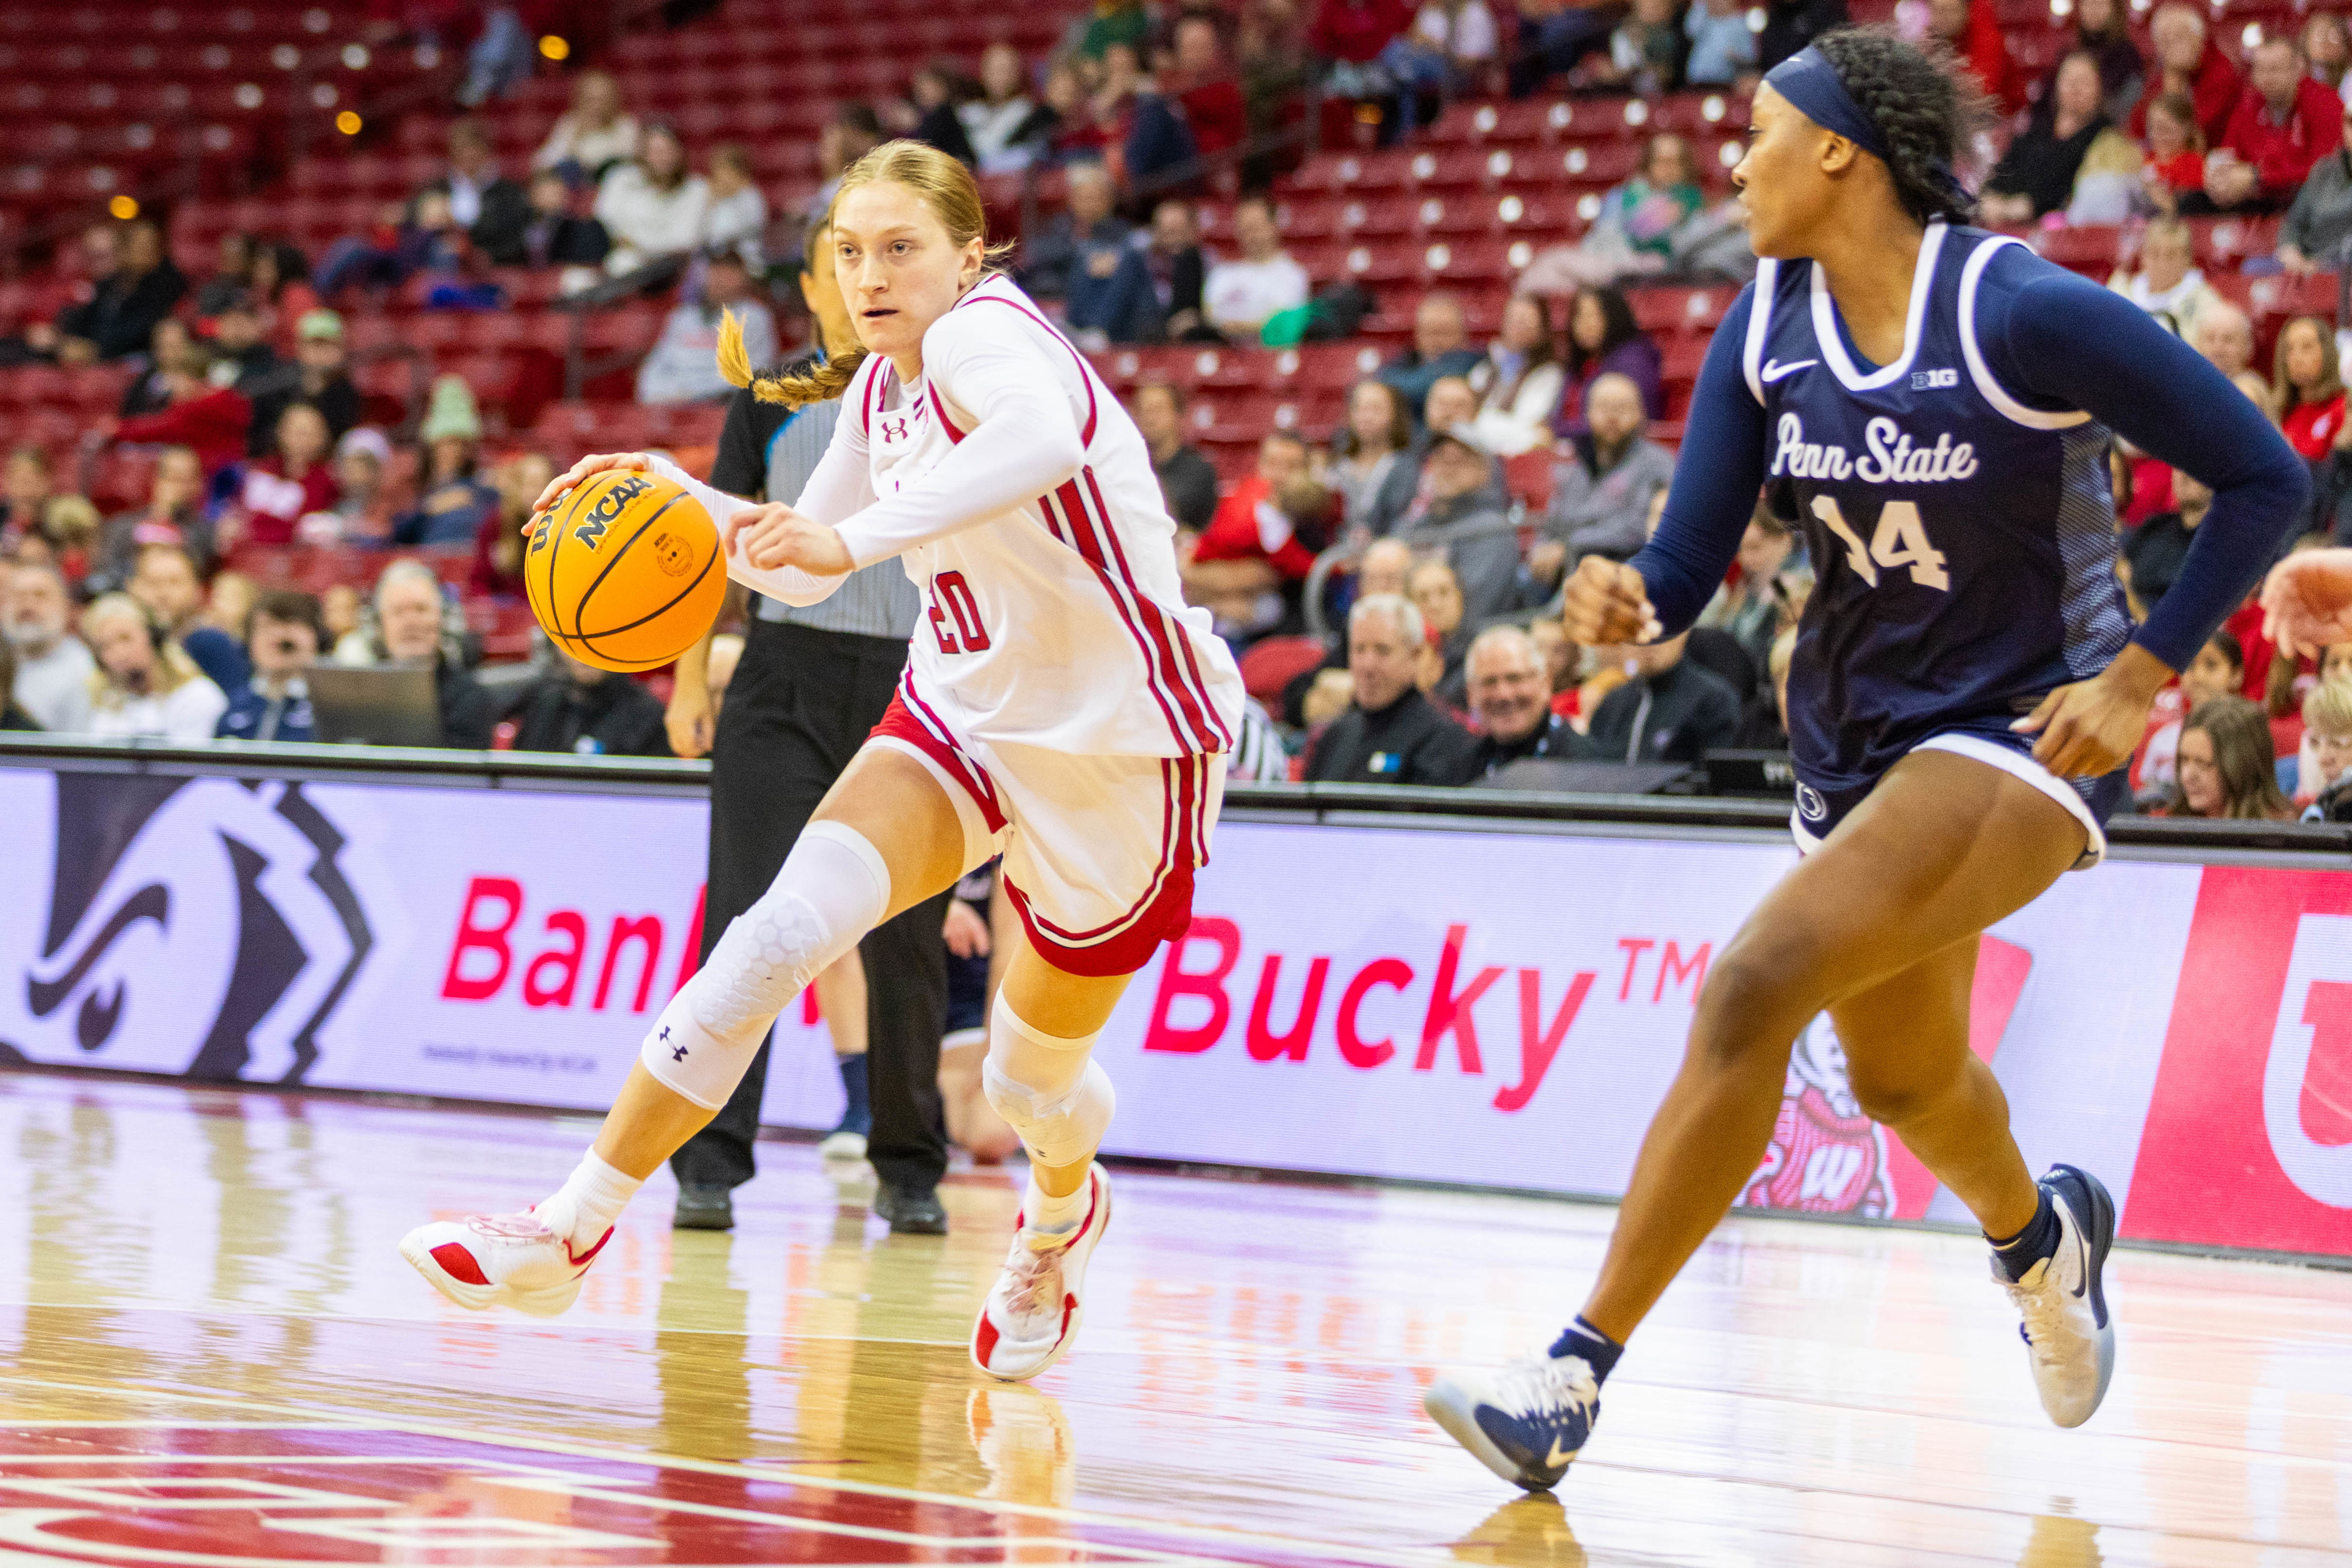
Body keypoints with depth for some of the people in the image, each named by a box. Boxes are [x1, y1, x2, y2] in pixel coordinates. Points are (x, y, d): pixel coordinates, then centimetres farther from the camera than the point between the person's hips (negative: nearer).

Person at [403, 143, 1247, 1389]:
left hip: (1119, 745, -6)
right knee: (787, 926, -19)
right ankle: (569, 1232, -22)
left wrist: (862, 534, -55)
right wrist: (679, 497, 1)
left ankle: (1060, 1218, 48)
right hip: (967, 713, 6)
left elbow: (1047, 442, -47)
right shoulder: (879, 387, 4)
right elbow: (806, 571, 18)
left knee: (1036, 1078, 9)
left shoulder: (985, 334, -21)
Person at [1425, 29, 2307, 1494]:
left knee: (1751, 992, -26)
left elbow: (2267, 478, -15)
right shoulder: (1768, 329, -3)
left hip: (2027, 728, -8)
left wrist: (2142, 677, -19)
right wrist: (1630, 600, -25)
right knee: (1904, 1081, 25)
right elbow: (1689, 564, -2)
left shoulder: (2024, 312, -21)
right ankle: (2042, 1233, 62)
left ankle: (1573, 1382, -23)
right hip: (1861, 736, 8)